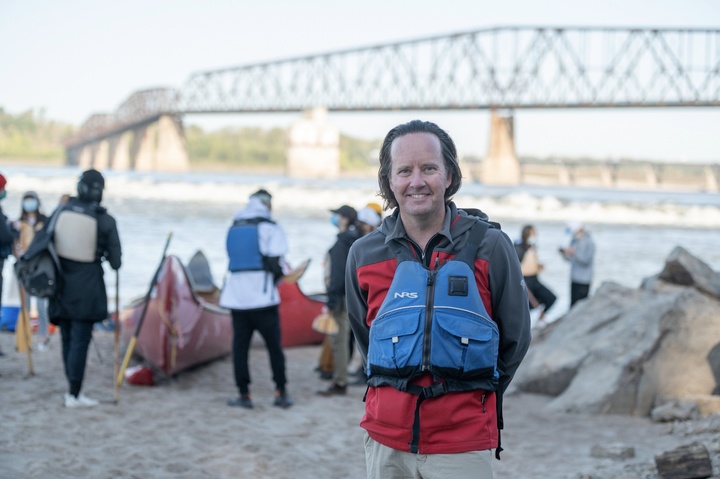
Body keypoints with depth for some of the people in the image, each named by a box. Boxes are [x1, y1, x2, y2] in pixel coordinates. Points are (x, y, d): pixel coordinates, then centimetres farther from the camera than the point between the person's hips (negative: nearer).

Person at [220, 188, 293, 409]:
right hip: (262, 298, -4)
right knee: (274, 346, 4)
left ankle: (244, 394, 8)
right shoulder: (270, 228, -3)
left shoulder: (233, 229, 14)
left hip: (236, 297, 4)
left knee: (240, 346, 8)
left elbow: (235, 261, 14)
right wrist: (277, 276, 10)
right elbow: (276, 264, -11)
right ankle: (281, 393, 6)